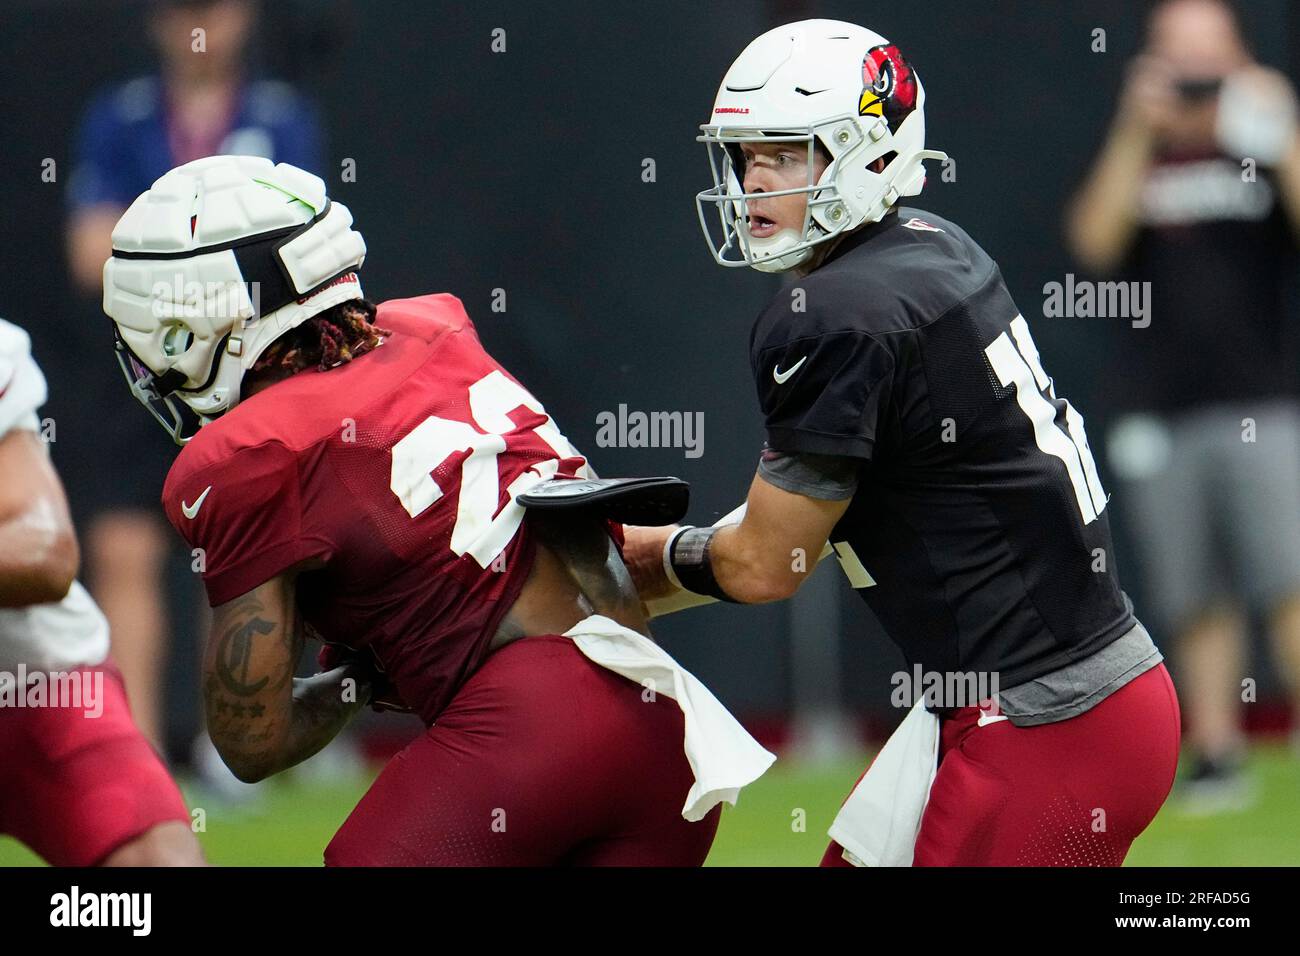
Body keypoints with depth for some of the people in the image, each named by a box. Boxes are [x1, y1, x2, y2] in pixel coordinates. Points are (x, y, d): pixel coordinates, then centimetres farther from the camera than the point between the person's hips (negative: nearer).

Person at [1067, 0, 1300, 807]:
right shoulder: (1135, 161, 12)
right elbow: (1096, 242, -6)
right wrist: (1138, 131, -10)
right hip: (1161, 421, 2)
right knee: (1196, 603, 2)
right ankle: (1216, 757, 5)